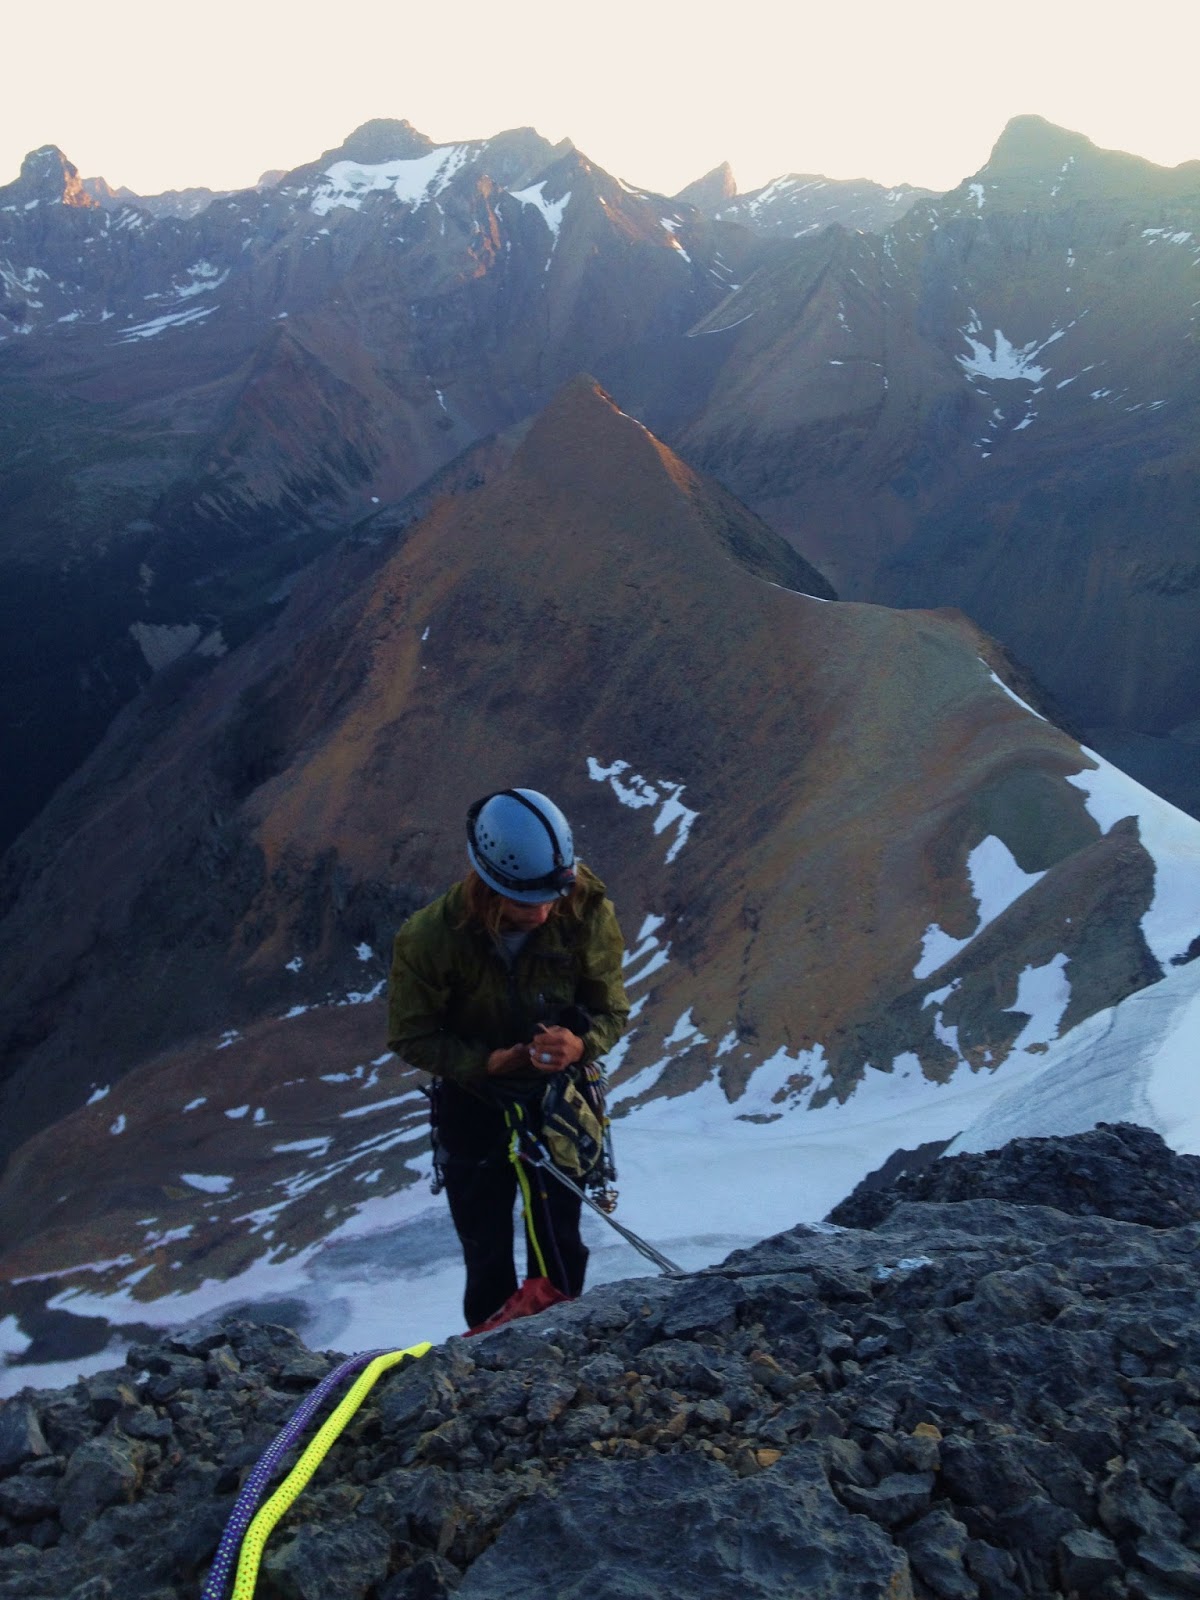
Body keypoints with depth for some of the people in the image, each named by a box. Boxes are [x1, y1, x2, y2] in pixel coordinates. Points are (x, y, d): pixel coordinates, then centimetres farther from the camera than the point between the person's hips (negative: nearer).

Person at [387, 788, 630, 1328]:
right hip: (473, 1099, -1)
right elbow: (410, 1037, -14)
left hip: (555, 1095, 1)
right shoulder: (430, 938, -27)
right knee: (487, 1255, 11)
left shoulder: (586, 915, -22)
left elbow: (612, 1011, -10)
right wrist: (489, 1061, -29)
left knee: (561, 1249, 10)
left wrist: (579, 1046, -33)